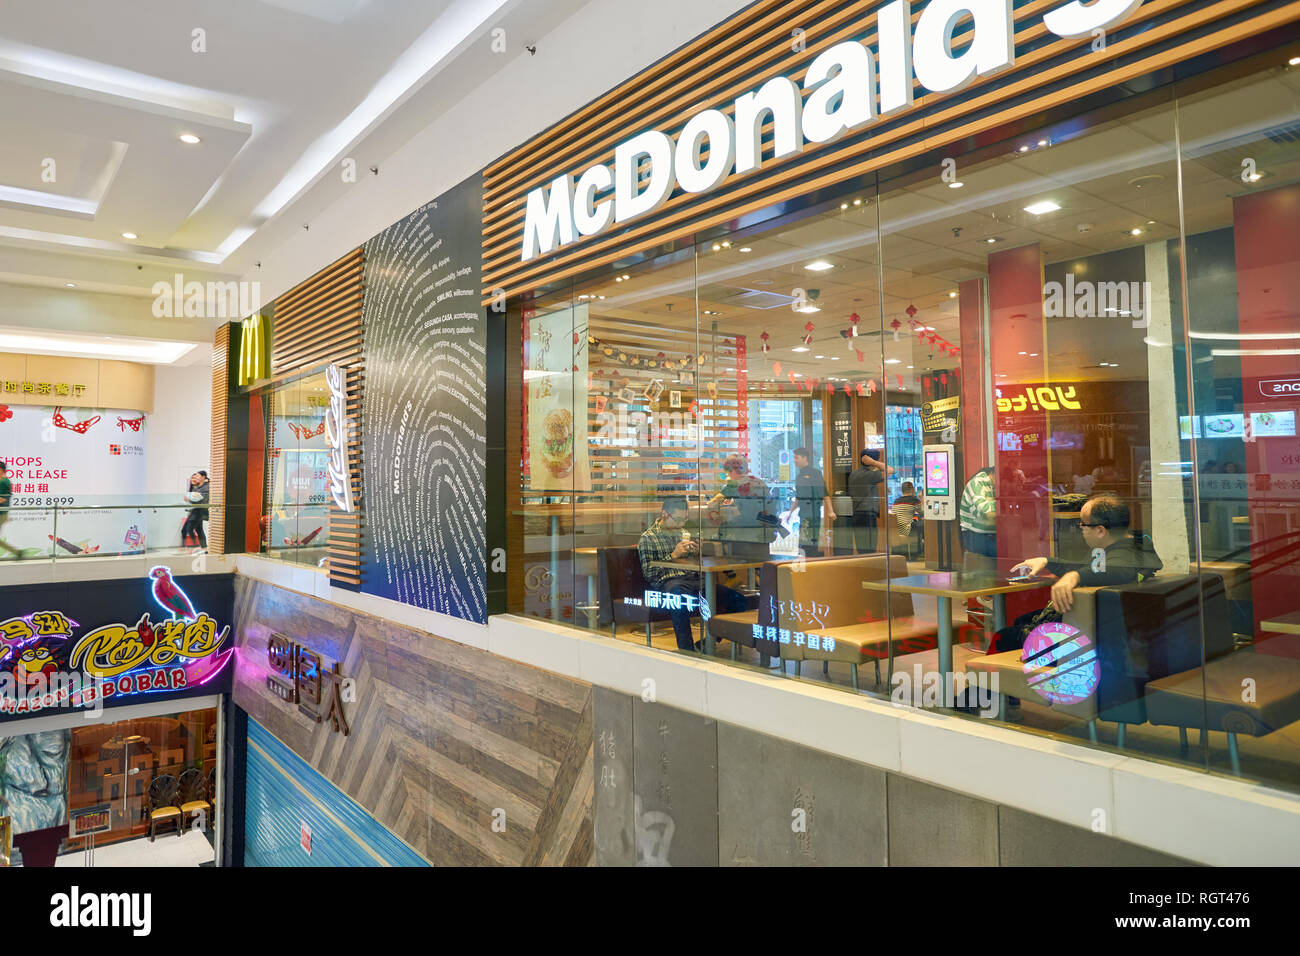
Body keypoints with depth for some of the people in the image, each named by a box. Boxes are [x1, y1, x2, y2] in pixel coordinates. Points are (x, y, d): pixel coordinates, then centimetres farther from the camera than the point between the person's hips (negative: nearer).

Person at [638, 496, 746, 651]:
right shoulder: (648, 538, 7)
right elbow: (648, 573, -2)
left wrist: (697, 552, 7)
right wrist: (673, 556, -9)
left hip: (695, 579, 6)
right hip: (668, 582, -6)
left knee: (738, 599, -17)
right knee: (678, 593, -44)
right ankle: (687, 650, -35)